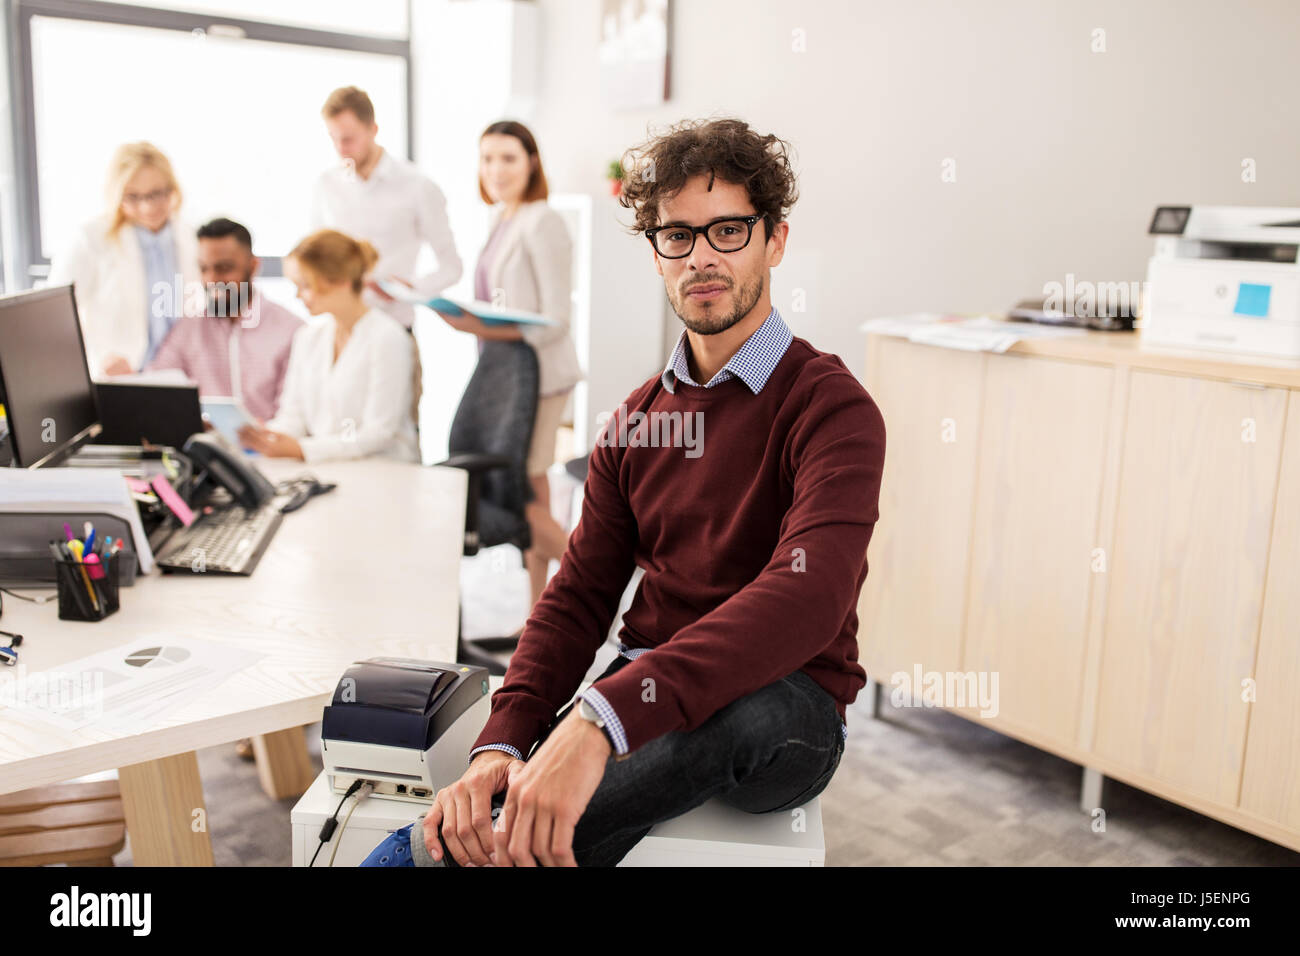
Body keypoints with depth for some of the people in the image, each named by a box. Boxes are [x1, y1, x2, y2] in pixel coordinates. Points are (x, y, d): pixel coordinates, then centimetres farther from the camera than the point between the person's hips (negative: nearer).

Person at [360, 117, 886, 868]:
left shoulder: (831, 406, -11)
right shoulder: (638, 420, 10)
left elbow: (808, 596, -29)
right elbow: (580, 594, 4)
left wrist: (601, 720, -41)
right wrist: (503, 743, -17)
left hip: (782, 704, -3)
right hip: (649, 698, 3)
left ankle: (428, 849, -31)